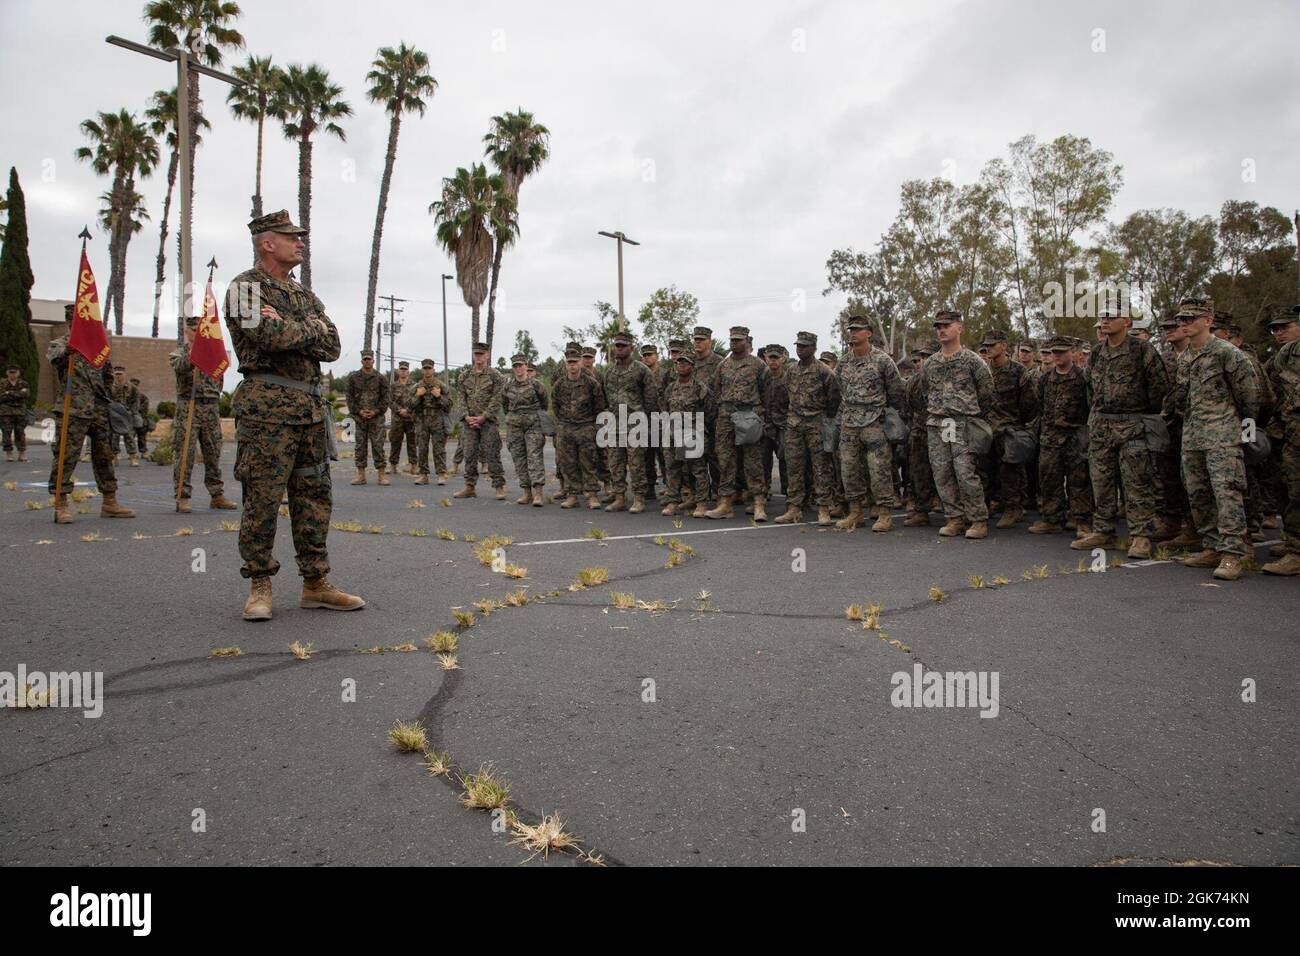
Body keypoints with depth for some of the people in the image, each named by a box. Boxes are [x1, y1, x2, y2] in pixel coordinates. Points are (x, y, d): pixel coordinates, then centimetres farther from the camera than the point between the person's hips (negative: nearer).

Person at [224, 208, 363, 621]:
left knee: (315, 496, 7)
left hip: (311, 407, 7)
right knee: (262, 498, -4)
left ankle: (316, 584, 14)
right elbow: (269, 335, -19)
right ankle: (259, 587, 7)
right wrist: (308, 330, -1)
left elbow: (332, 344, 8)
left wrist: (288, 327, -6)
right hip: (267, 407, -7)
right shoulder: (246, 286, -1)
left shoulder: (303, 293, 21)